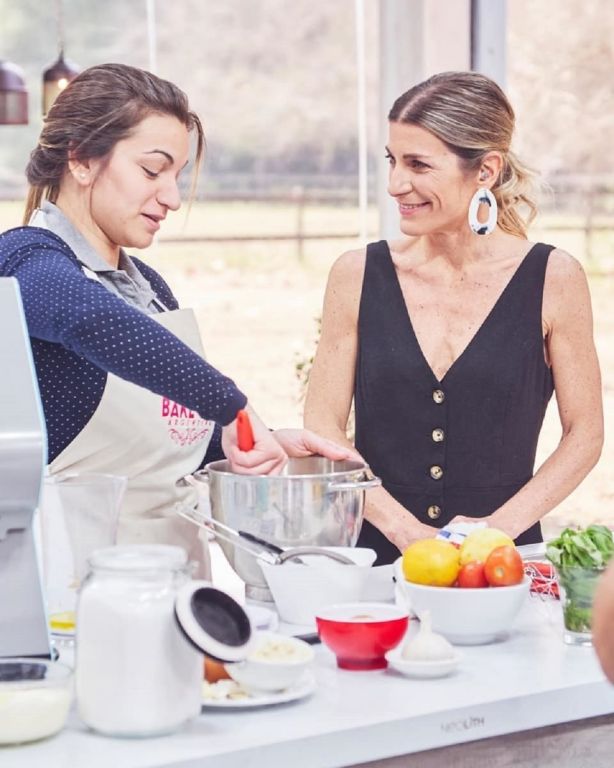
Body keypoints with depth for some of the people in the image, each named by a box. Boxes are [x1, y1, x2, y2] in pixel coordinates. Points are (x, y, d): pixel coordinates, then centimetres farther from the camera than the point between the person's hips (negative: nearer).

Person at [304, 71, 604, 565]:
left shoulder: (552, 279, 1)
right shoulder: (358, 275, 4)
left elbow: (584, 435, 5)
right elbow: (322, 427, 4)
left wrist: (500, 526, -8)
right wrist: (405, 530, -8)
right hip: (376, 560, 1)